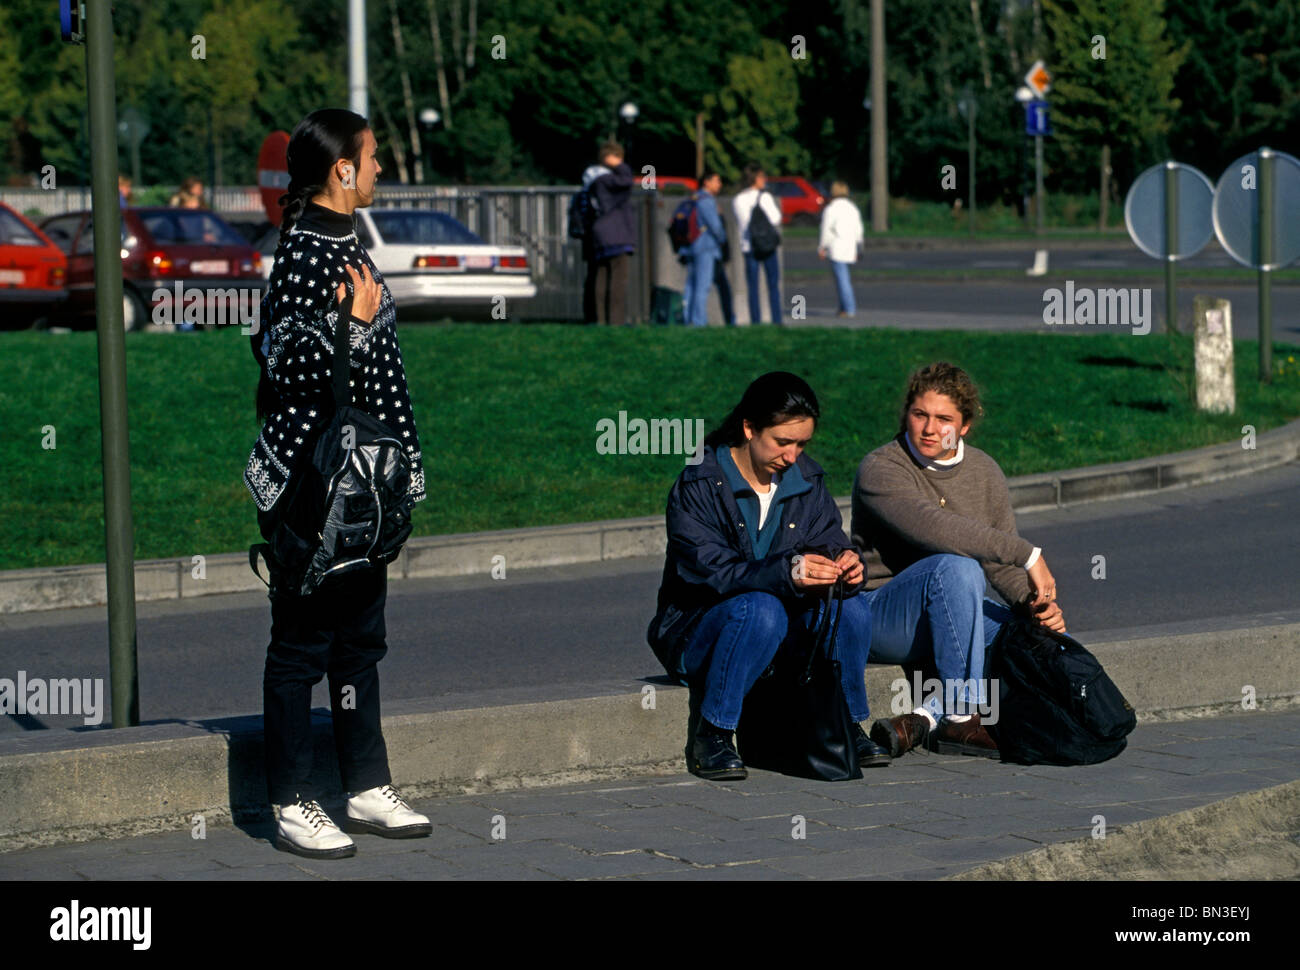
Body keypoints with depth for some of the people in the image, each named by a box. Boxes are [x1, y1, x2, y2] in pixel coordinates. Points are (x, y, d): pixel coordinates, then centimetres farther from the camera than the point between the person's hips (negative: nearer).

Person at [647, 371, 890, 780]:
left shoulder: (806, 480, 4)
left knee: (851, 607, -22)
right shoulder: (698, 485, -15)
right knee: (761, 610, -37)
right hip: (696, 634, -5)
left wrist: (843, 560, -26)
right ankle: (709, 735, -24)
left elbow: (827, 540, 0)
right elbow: (710, 570, -26)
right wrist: (786, 572, -42)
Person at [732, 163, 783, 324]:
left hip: (748, 246, 3)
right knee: (773, 285, 3)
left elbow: (738, 225, 7)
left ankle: (755, 321, 2)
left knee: (752, 287, 5)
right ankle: (776, 321, 0)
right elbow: (775, 220, -11)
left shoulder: (737, 200, 4)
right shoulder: (765, 197, -9)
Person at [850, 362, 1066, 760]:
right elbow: (932, 528, -32)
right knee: (957, 567, -35)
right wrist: (1028, 554, -32)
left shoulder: (985, 473, 7)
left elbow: (1001, 562, 7)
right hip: (880, 617, -7)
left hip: (950, 615, 7)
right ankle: (961, 719, -30)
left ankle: (924, 717, -22)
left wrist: (1036, 602, -15)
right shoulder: (880, 470, -15)